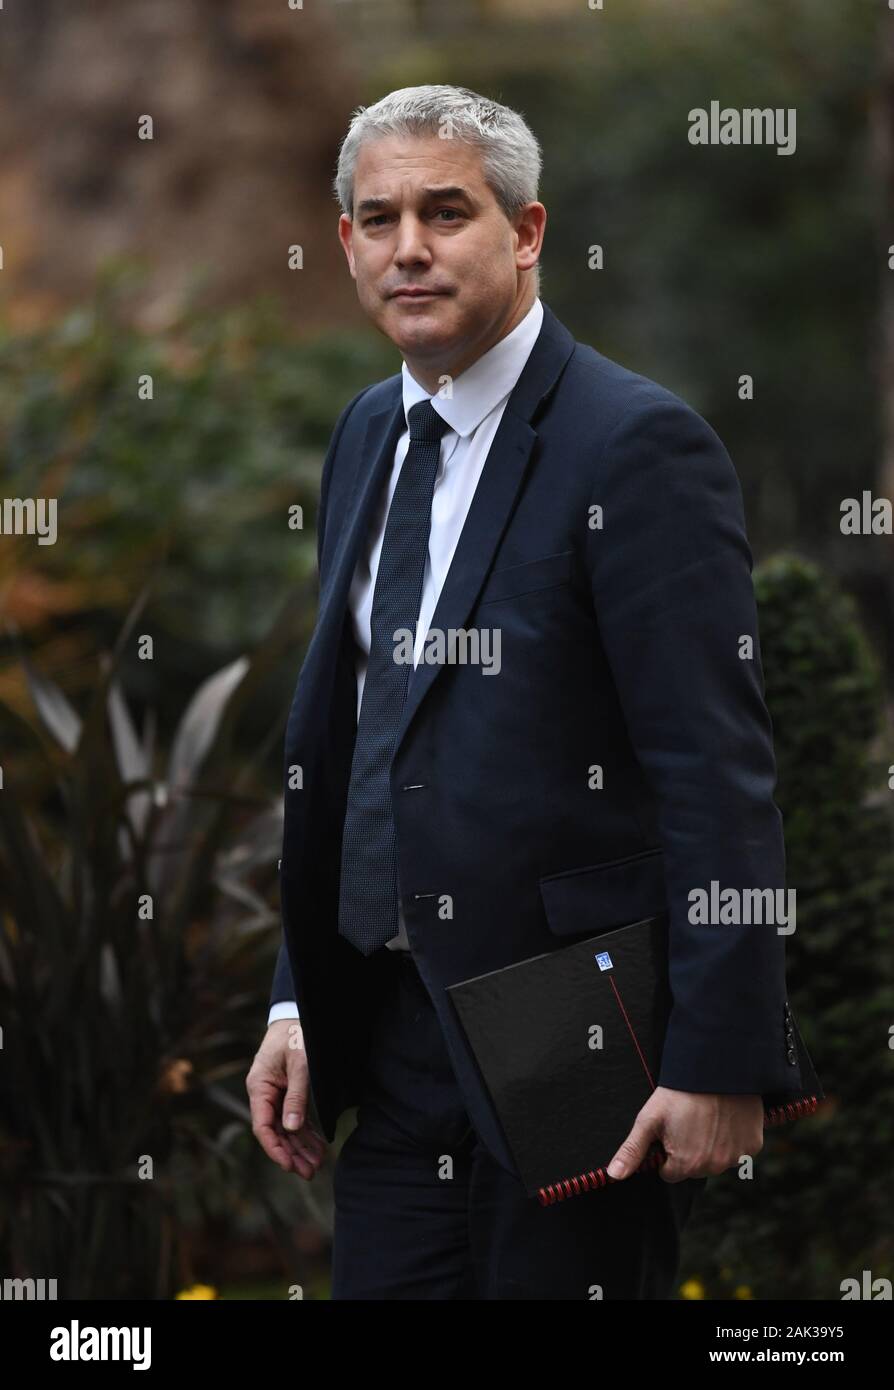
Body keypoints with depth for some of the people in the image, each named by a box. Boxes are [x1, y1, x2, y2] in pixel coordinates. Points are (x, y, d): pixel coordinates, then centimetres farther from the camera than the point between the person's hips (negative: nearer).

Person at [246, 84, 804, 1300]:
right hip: (396, 1038, 7)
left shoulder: (638, 444, -13)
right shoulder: (369, 435, 12)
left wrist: (720, 1063, -20)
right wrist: (297, 1001, 13)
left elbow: (720, 772, -17)